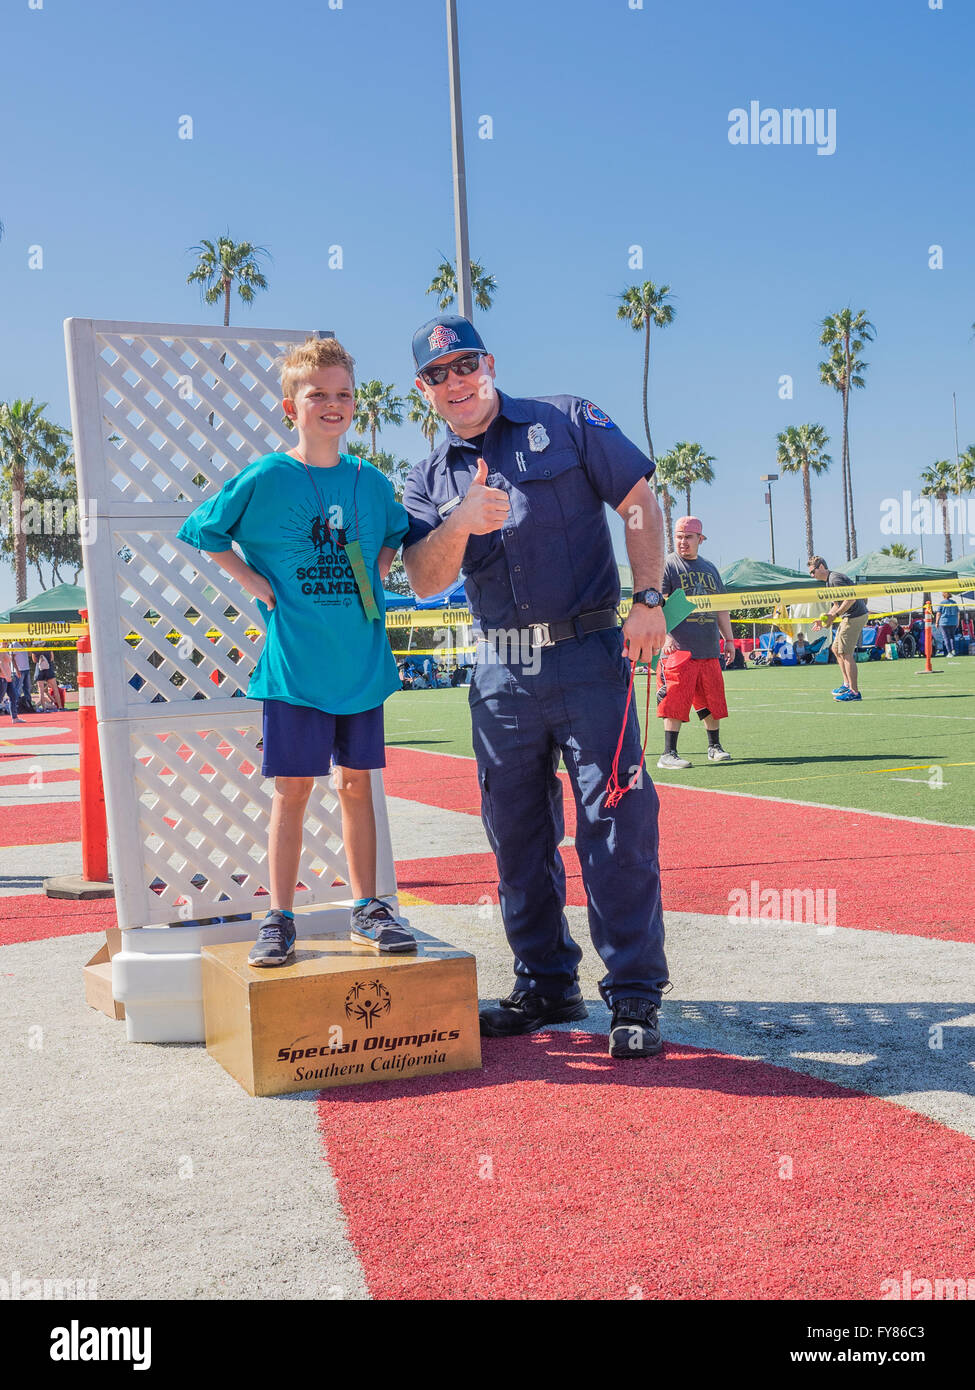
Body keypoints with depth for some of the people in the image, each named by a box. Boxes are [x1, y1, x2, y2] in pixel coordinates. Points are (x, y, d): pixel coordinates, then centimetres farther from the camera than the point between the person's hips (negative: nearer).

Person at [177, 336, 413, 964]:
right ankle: (280, 919, 10)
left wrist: (376, 575, 9)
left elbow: (396, 533, 26)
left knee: (357, 783, 9)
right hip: (295, 663, -3)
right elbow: (201, 529, 4)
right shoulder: (264, 478, -4)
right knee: (293, 788, 1)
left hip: (363, 660, 3)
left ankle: (367, 909, 18)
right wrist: (252, 581, -2)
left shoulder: (372, 482, 6)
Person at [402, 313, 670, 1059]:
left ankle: (636, 998, 1)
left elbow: (641, 504, 2)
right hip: (500, 671, 4)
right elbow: (424, 580, -2)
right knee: (518, 833, 9)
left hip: (588, 657, -4)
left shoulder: (568, 422, 4)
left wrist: (649, 600, -9)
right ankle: (547, 984, 23)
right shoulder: (430, 479, 12)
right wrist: (458, 524, -21)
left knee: (616, 824, -7)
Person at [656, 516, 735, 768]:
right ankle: (668, 754, -8)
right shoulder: (666, 566, -1)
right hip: (679, 647, -6)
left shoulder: (710, 568, 18)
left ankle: (714, 747, 26)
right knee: (675, 700, -11)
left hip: (709, 649, 6)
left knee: (713, 699, 11)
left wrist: (728, 639, 19)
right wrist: (665, 634, -25)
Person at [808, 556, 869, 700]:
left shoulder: (835, 578, -16)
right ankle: (847, 684, 21)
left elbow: (850, 598, -24)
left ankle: (854, 692, -8)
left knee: (846, 654, -10)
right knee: (836, 649, 17)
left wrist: (835, 615, -23)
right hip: (848, 617, 11)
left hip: (854, 616, -11)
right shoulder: (828, 581, 17)